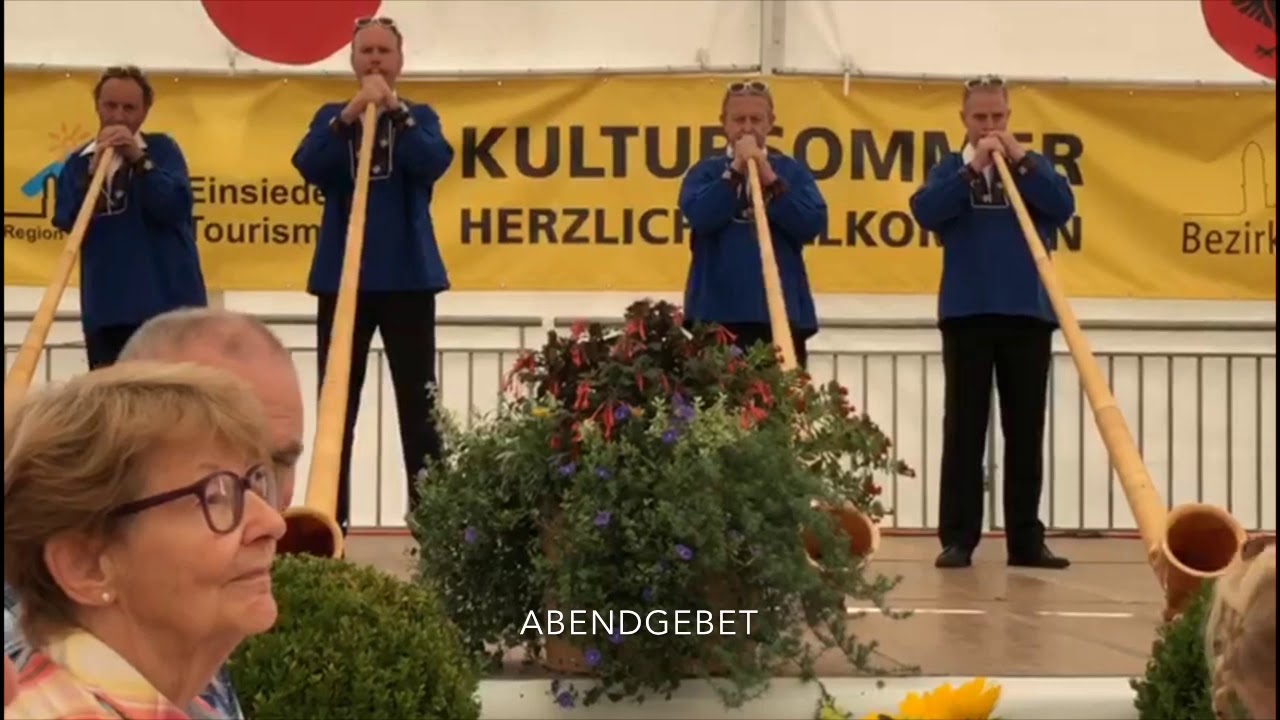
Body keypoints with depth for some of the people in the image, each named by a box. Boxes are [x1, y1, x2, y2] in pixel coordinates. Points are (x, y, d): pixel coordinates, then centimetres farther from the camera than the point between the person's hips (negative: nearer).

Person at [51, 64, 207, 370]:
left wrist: (139, 159, -16)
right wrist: (94, 171, -14)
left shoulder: (162, 149, 4)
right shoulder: (78, 162, 10)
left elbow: (177, 208, -10)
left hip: (168, 301, -3)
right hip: (105, 308, 3)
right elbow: (67, 221, -3)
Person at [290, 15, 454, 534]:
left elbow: (434, 163, -12)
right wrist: (350, 115, -20)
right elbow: (308, 166, -8)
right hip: (341, 277, 1)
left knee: (418, 407, 0)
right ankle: (329, 523, 7)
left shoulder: (420, 115, 8)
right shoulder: (332, 115, 10)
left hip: (408, 277, -1)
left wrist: (395, 110, -21)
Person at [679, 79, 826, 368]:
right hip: (717, 312, -1)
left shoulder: (792, 171, 10)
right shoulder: (706, 171, 8)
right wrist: (735, 171, -11)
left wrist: (770, 180, -10)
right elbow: (700, 217, -9)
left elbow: (813, 224, -4)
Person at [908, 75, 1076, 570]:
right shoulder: (950, 168, 8)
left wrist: (1019, 160, -9)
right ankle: (957, 539, 2)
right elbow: (926, 213, -9)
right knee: (964, 429, -1)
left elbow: (1063, 208, -4)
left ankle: (1026, 540, 9)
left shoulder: (1032, 165, 12)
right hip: (966, 314, -1)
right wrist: (973, 168, -14)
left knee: (1025, 430, 4)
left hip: (1029, 313, 2)